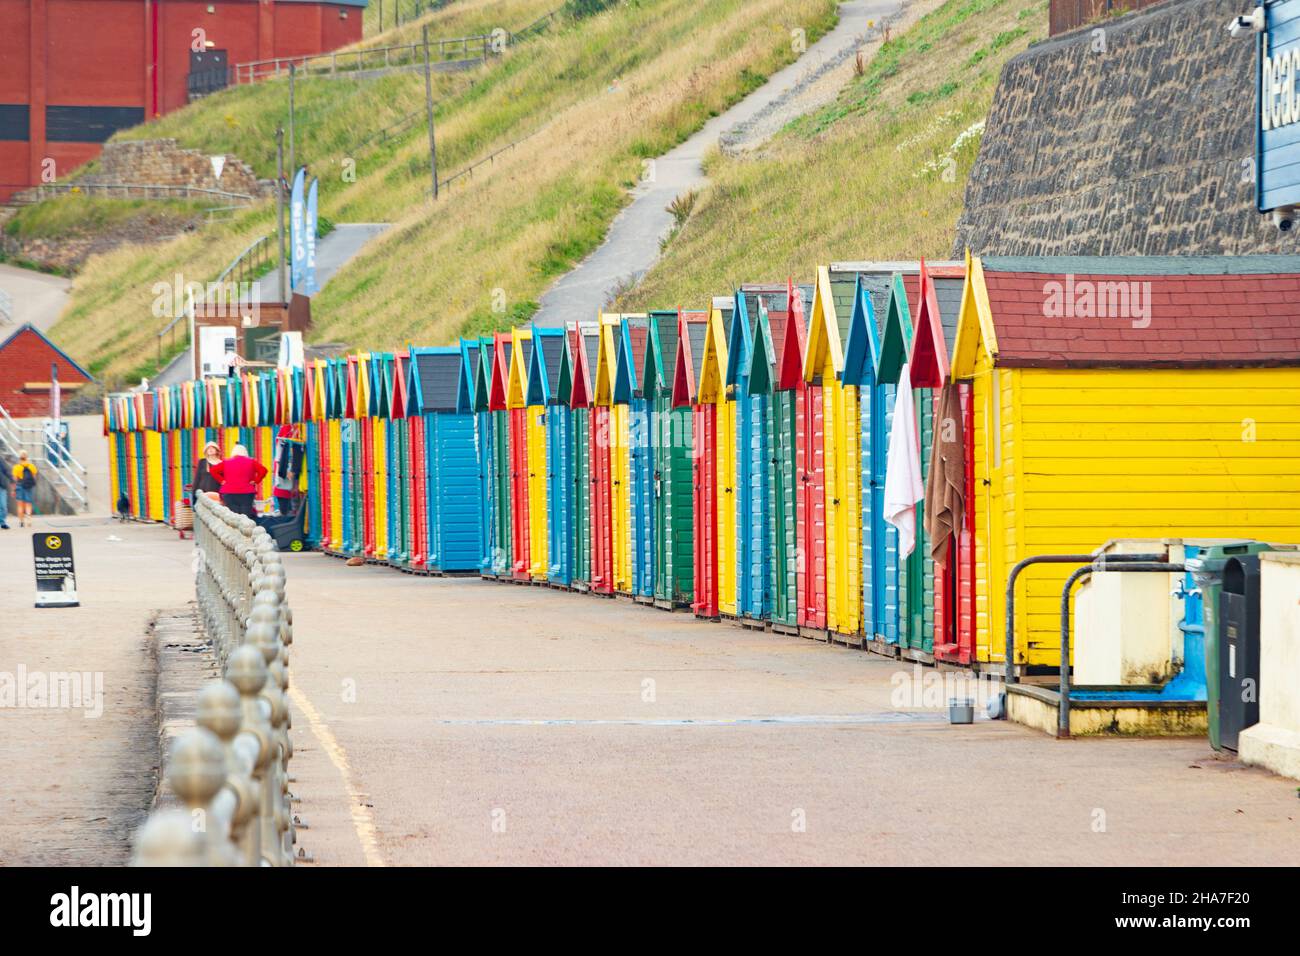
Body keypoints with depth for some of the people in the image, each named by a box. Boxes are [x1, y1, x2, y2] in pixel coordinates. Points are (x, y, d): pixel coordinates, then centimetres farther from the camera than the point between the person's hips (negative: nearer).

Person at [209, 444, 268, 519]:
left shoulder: (226, 463, 9)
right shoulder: (251, 462, 5)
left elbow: (213, 470, 4)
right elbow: (263, 470, -6)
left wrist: (222, 480, 5)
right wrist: (255, 481, -1)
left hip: (229, 493, 1)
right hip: (246, 493, -1)